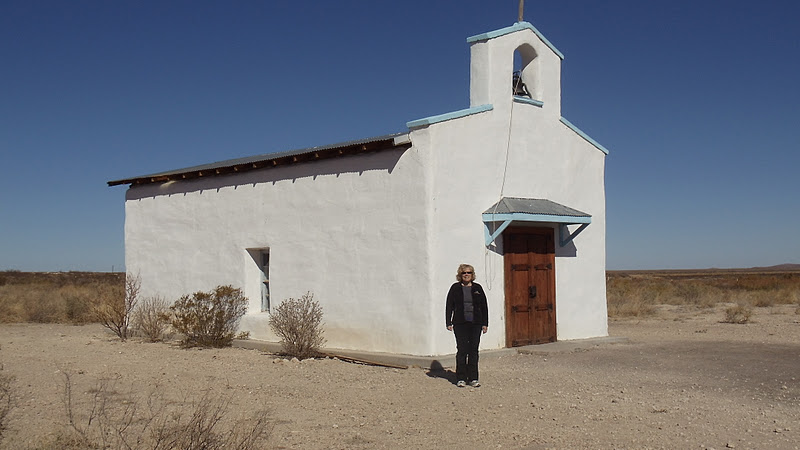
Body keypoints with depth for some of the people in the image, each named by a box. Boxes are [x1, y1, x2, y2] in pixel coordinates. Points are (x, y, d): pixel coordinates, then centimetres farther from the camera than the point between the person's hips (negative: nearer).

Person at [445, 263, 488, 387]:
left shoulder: (477, 288, 10)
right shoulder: (455, 288, 5)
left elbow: (484, 306, 11)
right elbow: (449, 306, 5)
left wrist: (485, 323, 5)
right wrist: (448, 323, -2)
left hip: (475, 324, 2)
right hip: (460, 324, -2)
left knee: (473, 350, 3)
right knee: (461, 350, -1)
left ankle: (473, 378, 10)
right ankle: (461, 378, 6)